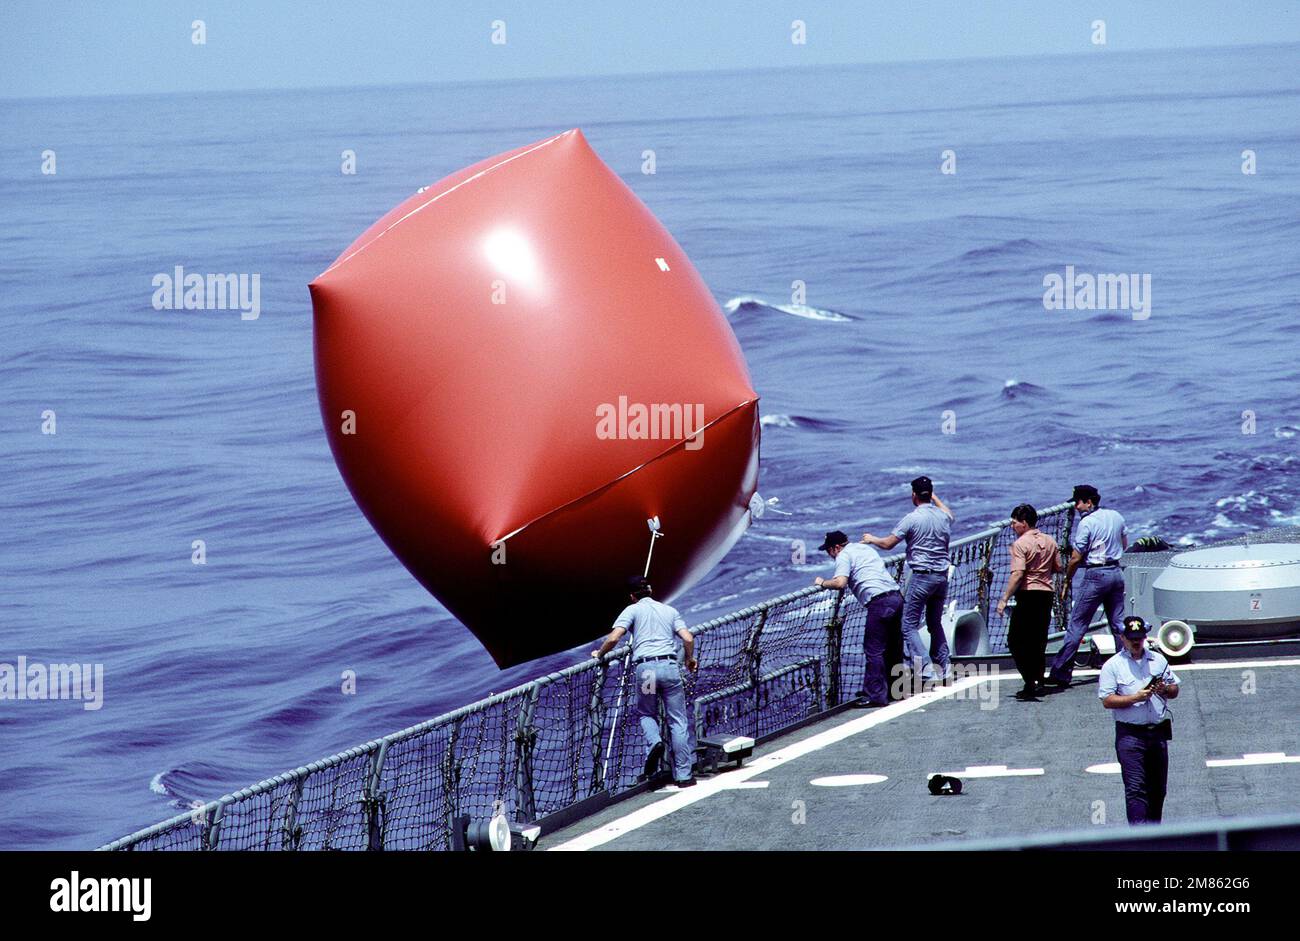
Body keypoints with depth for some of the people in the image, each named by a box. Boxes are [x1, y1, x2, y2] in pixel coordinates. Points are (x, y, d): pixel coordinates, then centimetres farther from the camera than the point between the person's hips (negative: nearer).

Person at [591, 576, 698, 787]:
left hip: (644, 668, -1)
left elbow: (614, 637, -5)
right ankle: (683, 775, 3)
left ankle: (654, 742, -10)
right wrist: (690, 659, 26)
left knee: (646, 714, 21)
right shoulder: (669, 610, 17)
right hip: (669, 665, 1)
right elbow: (688, 639, 7)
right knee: (678, 722, 5)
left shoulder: (632, 610, 8)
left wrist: (600, 654, 13)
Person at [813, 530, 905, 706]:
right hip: (896, 596, 8)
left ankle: (876, 696, -7)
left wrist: (823, 583, 0)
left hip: (879, 602, -8)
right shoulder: (865, 548, 24)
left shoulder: (844, 556, -1)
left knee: (874, 650, -5)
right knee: (893, 647, 18)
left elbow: (840, 583, -17)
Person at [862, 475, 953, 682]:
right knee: (935, 623, 19)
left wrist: (871, 539, 11)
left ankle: (924, 667, -17)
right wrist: (935, 498, 45)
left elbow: (888, 544, -9)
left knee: (909, 625, -3)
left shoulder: (912, 519, -13)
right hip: (942, 576, 6)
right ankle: (944, 667, 17)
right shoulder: (943, 516, 5)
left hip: (922, 576, -6)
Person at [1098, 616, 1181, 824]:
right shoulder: (1113, 666, -1)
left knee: (1158, 788, 10)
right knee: (1135, 789, -12)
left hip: (1158, 731, 5)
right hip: (1130, 734, -5)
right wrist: (1135, 698, -19)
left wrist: (1165, 689, -4)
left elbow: (1175, 689, 19)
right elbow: (1107, 700, -8)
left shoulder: (1158, 660, 13)